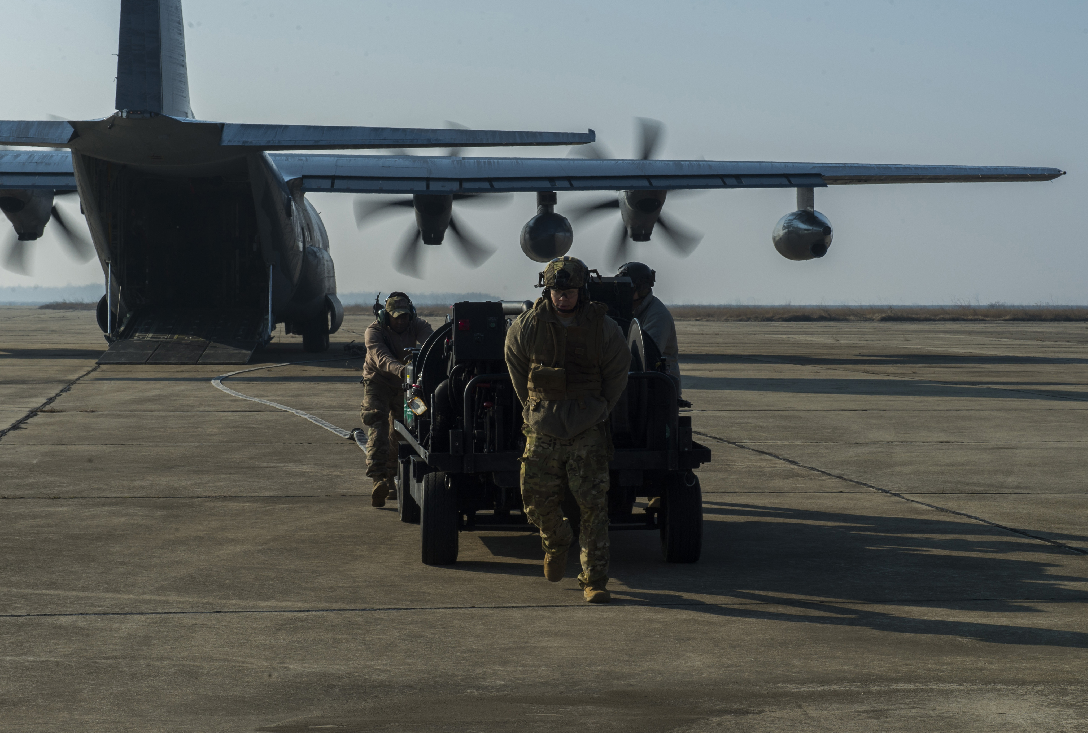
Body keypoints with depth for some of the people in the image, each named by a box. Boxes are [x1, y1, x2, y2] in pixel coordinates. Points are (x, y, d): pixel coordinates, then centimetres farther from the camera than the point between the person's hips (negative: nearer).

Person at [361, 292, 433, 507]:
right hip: (377, 383, -4)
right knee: (378, 427, -20)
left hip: (404, 385, 4)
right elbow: (381, 358, -40)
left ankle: (392, 477, 23)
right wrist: (400, 369, -60)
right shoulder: (374, 332, -22)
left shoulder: (417, 325, -13)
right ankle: (378, 479, -33)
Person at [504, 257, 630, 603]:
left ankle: (594, 581, 0)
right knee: (537, 500, 3)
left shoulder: (604, 328, -5)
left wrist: (595, 412, 9)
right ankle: (557, 541, 37)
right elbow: (516, 366, 12)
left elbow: (617, 372, 8)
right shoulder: (527, 326, -3)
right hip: (542, 430, 2)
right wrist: (536, 407, 12)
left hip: (588, 432, -1)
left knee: (593, 506, -6)